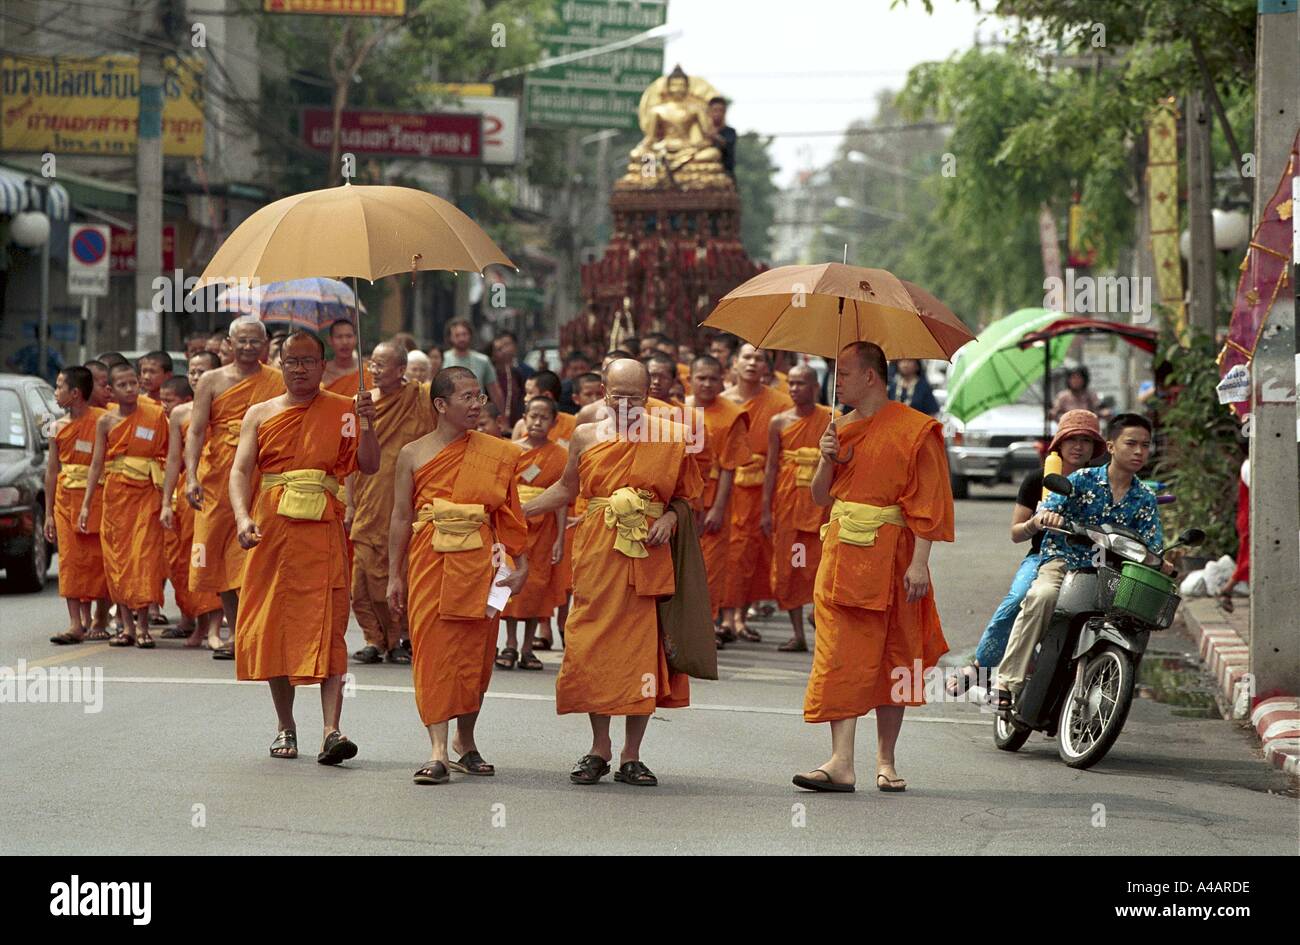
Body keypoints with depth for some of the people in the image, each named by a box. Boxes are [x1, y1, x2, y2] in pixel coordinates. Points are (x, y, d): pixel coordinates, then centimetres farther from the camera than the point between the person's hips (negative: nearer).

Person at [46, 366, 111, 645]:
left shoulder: (102, 420, -7)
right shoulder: (59, 426, 10)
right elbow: (52, 470, 14)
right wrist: (48, 513, 12)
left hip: (97, 498, -5)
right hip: (66, 499, 5)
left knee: (95, 558, -1)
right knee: (70, 559, -1)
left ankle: (90, 620, 8)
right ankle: (76, 624, -2)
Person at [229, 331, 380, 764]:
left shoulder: (343, 411, 7)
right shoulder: (260, 415, 11)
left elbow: (369, 466, 0)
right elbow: (241, 470, 2)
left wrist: (366, 424, -17)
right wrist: (243, 518, -15)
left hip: (323, 533, -2)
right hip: (270, 531, 2)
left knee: (327, 628, -11)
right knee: (273, 627, 6)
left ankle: (331, 732, -20)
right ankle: (285, 726, 20)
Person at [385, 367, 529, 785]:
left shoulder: (496, 453, 7)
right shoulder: (413, 454, 4)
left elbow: (509, 513, 7)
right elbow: (401, 517, 5)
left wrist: (520, 564, 0)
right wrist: (395, 575, 3)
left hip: (479, 563, 1)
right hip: (429, 562, -1)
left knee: (475, 651, 5)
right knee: (432, 649, -7)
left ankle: (465, 743, 22)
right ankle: (438, 751, -10)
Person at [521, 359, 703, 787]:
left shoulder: (670, 439, 3)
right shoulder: (586, 437, 7)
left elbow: (687, 496, 10)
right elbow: (566, 490, 20)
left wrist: (669, 519, -9)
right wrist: (516, 510, 13)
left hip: (648, 556, -1)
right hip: (597, 556, 1)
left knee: (643, 647, 0)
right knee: (592, 644, -1)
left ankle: (631, 756, 10)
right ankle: (599, 748, 14)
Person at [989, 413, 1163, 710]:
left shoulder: (1145, 499, 10)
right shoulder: (1083, 480, 0)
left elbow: (1152, 544, 5)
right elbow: (1047, 508, -11)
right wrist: (1048, 515, -36)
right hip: (1064, 561, -3)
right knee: (1043, 595, -36)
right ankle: (1008, 683, -34)